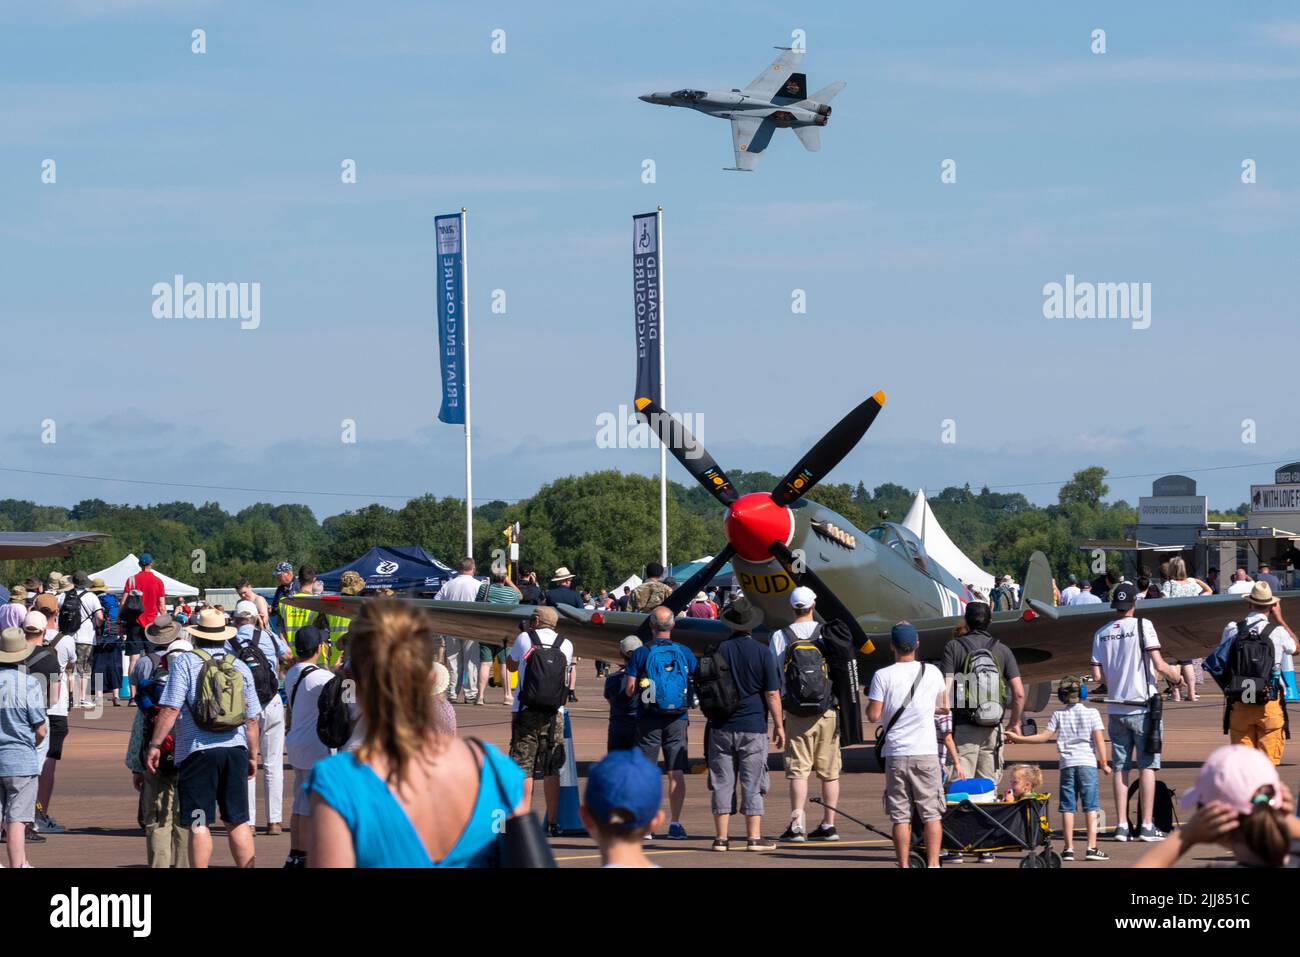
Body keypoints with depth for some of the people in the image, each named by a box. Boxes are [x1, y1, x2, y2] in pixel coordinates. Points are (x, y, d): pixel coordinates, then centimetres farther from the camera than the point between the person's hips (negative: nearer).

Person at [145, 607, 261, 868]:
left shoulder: (184, 663, -3)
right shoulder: (240, 667, 10)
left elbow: (170, 709, -11)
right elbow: (252, 719, 13)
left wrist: (155, 744, -5)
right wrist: (253, 756, 23)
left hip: (198, 750, -4)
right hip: (235, 749, 4)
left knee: (199, 824, -2)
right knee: (239, 822, 11)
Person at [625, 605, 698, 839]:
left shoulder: (641, 653, -5)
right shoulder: (685, 653, 0)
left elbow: (629, 690, -6)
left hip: (648, 719, -1)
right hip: (677, 719, 1)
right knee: (676, 772, 4)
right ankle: (675, 823, 2)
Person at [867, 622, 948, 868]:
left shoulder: (883, 676, -7)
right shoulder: (932, 673, 1)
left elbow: (873, 715, -7)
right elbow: (944, 707, 15)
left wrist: (870, 703, 13)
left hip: (896, 753, -1)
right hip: (926, 753, 1)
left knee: (901, 816, 3)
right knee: (932, 813, 5)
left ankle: (903, 866, 2)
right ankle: (933, 863, -2)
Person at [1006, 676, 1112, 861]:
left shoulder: (1058, 715, 5)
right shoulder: (1091, 713, 2)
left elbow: (1045, 736, 1)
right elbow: (1099, 739, -3)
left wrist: (1018, 738, 9)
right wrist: (1104, 762, 2)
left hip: (1067, 764, 2)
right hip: (1087, 763, -1)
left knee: (1068, 807, 4)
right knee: (1091, 806, -1)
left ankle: (1069, 848, 1)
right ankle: (1091, 848, -9)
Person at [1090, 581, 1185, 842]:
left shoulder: (1101, 633, 5)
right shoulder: (1142, 625, -8)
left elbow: (1097, 676, 3)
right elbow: (1158, 665, -13)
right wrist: (1175, 676, 6)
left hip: (1115, 708, 4)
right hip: (1142, 707, -4)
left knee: (1120, 768, 8)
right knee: (1147, 766, 0)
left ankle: (1121, 826, 6)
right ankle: (1147, 826, -3)